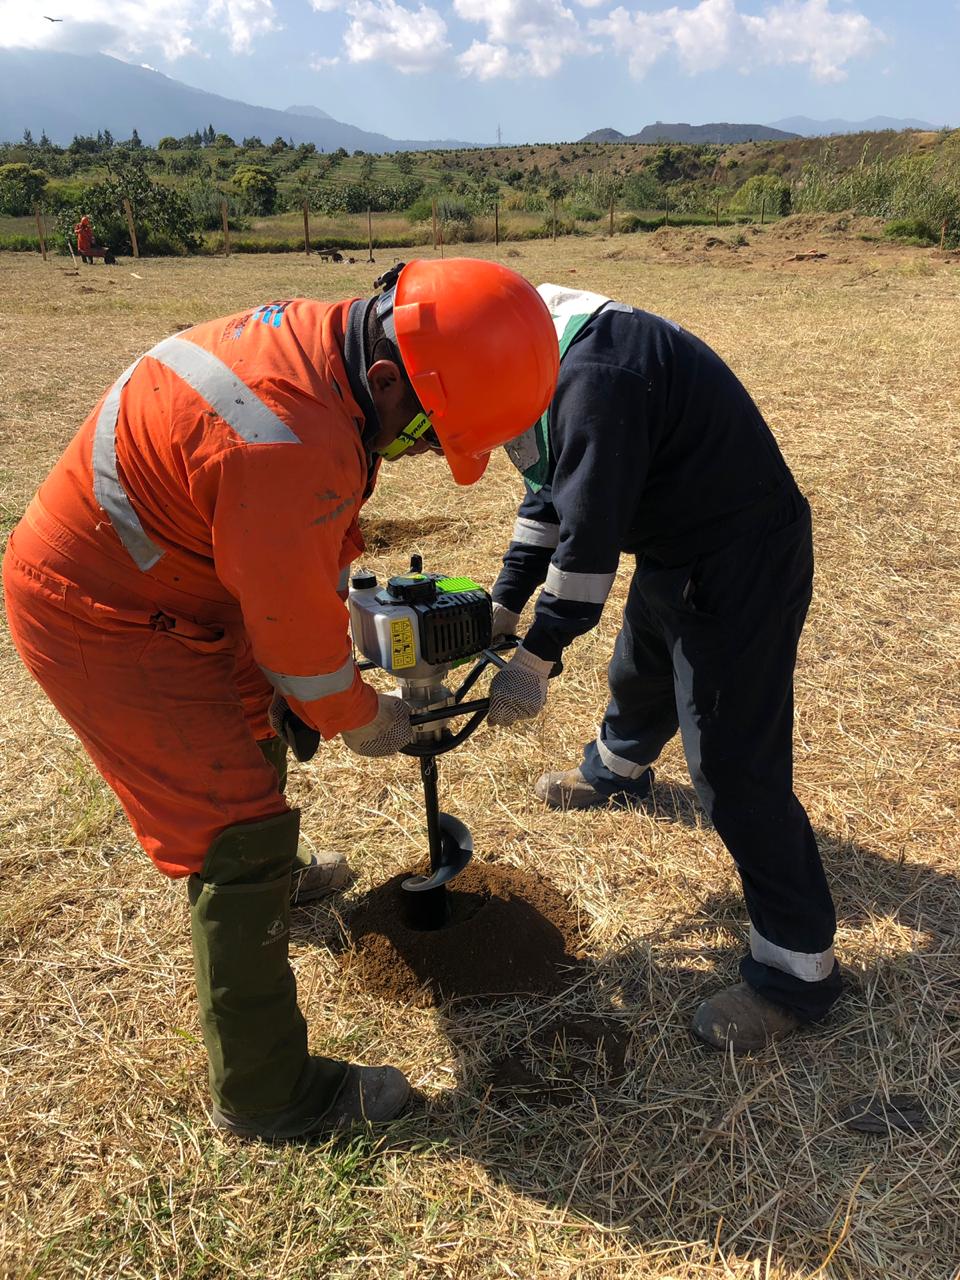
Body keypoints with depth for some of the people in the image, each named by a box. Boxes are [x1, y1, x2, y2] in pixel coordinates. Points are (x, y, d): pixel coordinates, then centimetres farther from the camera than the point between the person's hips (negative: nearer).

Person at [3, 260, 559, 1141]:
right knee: (242, 828, -8)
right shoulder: (294, 450, -36)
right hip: (100, 618, -10)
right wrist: (364, 721, -5)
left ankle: (263, 879, 57)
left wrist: (345, 595, 12)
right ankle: (265, 1095, 10)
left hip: (156, 574, 10)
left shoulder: (321, 334, -5)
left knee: (257, 723, 27)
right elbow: (294, 626, -23)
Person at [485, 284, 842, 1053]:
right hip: (674, 549, 10)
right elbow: (548, 497, 11)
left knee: (732, 766, -8)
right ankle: (617, 772, 63)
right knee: (639, 677, 31)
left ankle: (798, 969, 7)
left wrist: (538, 659, -21)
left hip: (743, 563, -10)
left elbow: (589, 532, -29)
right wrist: (504, 604, 7)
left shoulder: (592, 376, -29)